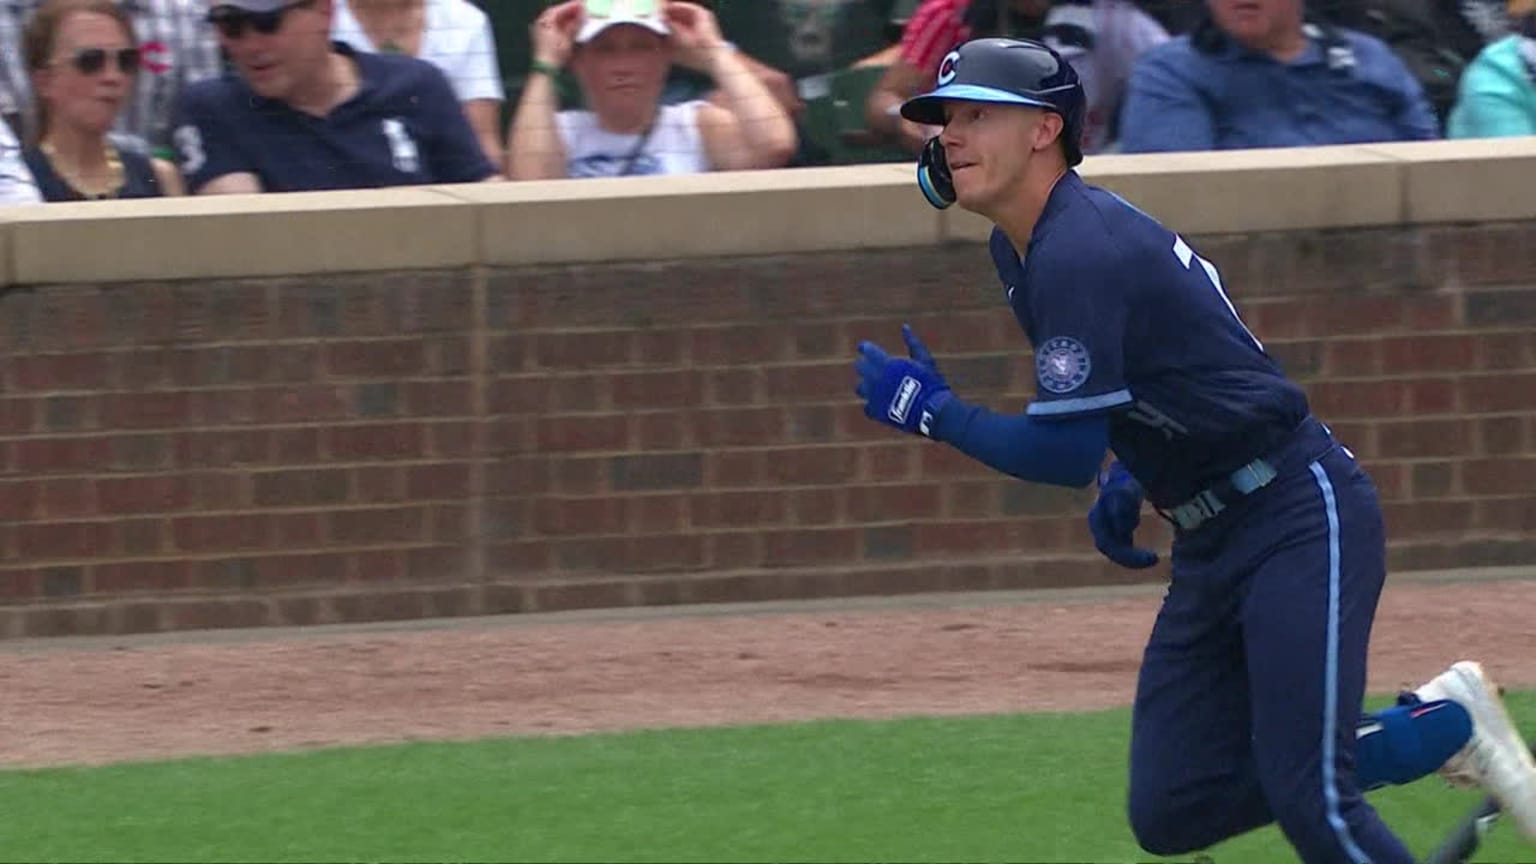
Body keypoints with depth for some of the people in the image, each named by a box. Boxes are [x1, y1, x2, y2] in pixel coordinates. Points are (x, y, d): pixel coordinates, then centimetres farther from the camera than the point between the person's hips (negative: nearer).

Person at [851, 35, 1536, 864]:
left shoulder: (1082, 251, -20)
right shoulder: (1020, 247, 11)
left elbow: (1068, 453, -23)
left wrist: (933, 413, -13)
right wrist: (1130, 476, 12)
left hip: (1299, 517, -10)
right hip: (1211, 546, 10)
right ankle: (1437, 727, 15)